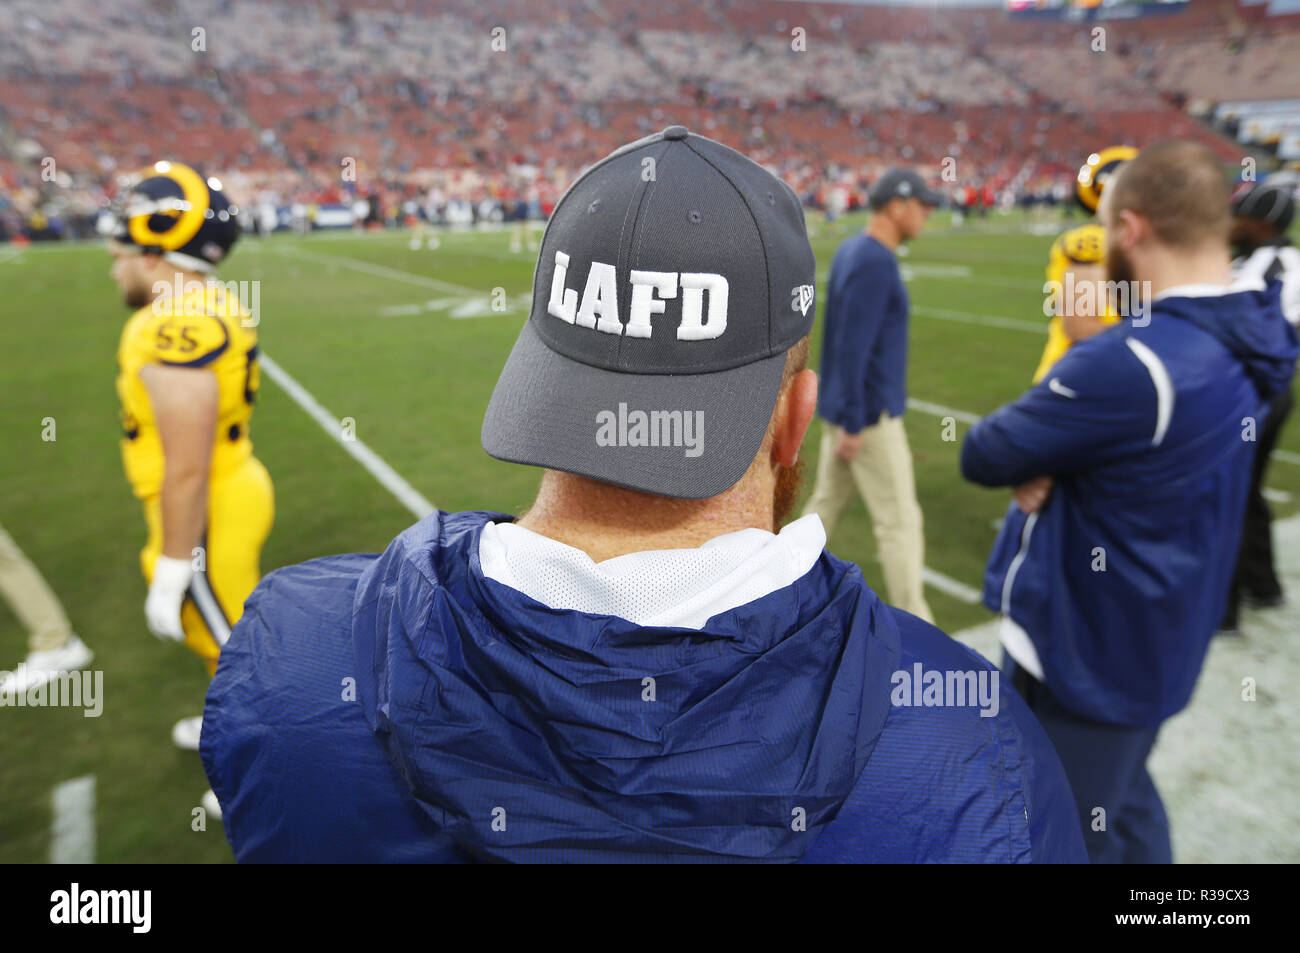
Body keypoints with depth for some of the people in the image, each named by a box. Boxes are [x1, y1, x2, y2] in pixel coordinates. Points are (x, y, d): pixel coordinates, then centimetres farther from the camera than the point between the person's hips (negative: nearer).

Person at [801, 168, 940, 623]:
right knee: (900, 521, -1)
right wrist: (853, 424, -22)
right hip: (870, 415, -10)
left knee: (826, 505, 17)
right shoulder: (875, 262, -18)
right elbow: (852, 346, -23)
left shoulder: (849, 250, 11)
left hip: (841, 409, 10)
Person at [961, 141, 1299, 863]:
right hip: (1155, 638, 8)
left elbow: (983, 457, -22)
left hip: (1082, 650, -8)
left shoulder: (1132, 363, -31)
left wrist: (1032, 462, -4)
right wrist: (1050, 464, -16)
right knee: (1125, 807, 29)